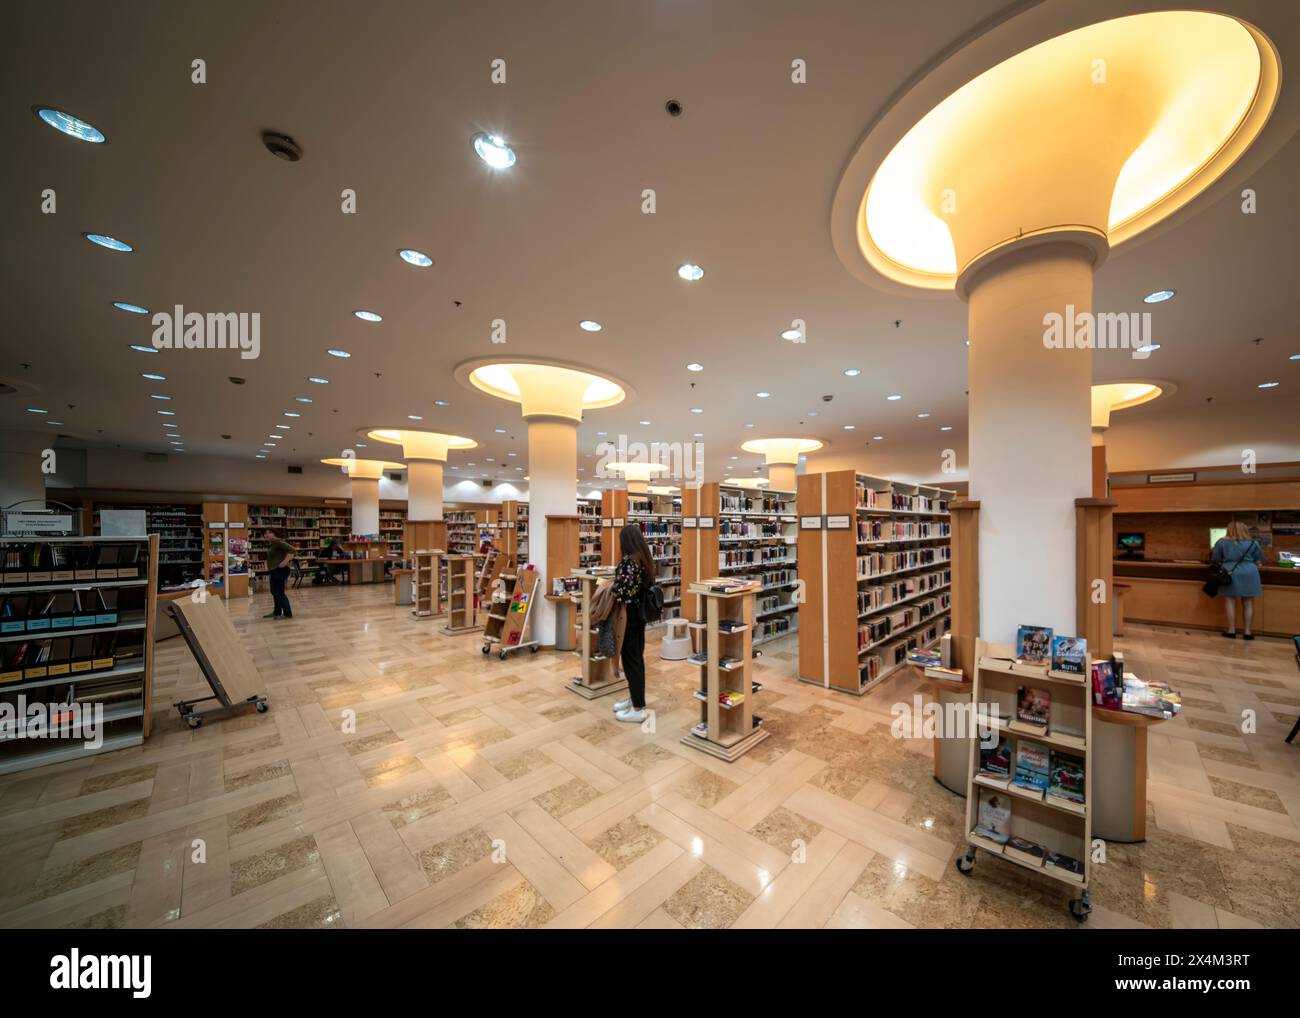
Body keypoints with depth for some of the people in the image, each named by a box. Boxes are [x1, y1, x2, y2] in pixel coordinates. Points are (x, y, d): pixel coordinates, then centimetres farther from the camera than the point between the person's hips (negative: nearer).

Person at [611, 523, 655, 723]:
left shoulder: (628, 561, -20)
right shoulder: (646, 559, 6)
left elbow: (623, 592, -25)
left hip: (629, 616, -9)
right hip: (641, 614, 9)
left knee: (630, 660, 1)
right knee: (637, 657, 18)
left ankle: (638, 709, 10)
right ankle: (635, 699, 31)